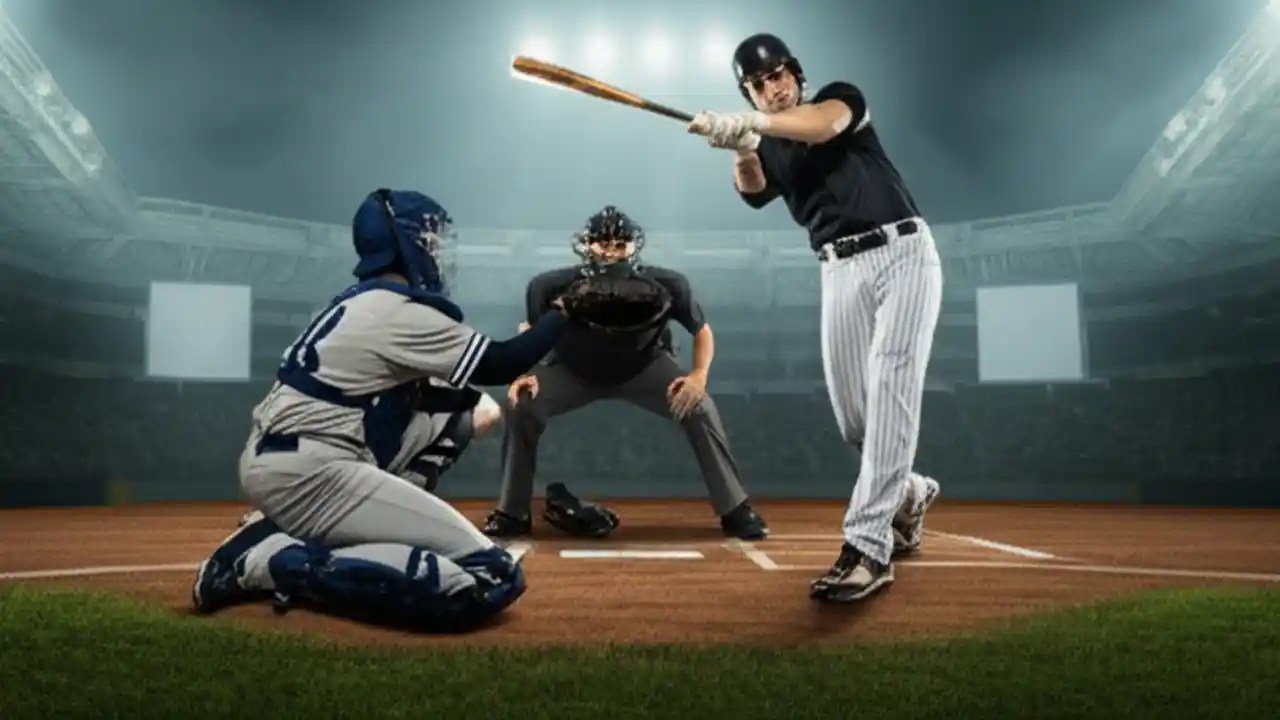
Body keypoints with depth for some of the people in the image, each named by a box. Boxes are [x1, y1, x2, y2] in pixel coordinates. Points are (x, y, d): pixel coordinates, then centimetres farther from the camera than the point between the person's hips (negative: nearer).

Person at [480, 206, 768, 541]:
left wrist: (699, 374, -30)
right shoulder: (553, 286, -29)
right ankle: (512, 514, -4)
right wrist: (522, 373, -25)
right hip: (573, 370, 1)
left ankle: (735, 510, -6)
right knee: (519, 403, -21)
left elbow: (701, 330, -12)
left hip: (645, 367, 0)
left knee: (700, 406, -22)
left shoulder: (666, 286, -30)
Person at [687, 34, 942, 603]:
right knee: (851, 414, 1)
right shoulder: (767, 148, 14)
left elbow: (822, 125, -21)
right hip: (841, 271, 4)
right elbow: (753, 193, -10)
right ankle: (908, 493, 31)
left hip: (903, 253, -4)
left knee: (891, 390, -18)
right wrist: (741, 150, -32)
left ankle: (869, 545, -23)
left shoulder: (842, 97, 5)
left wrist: (744, 123, -33)